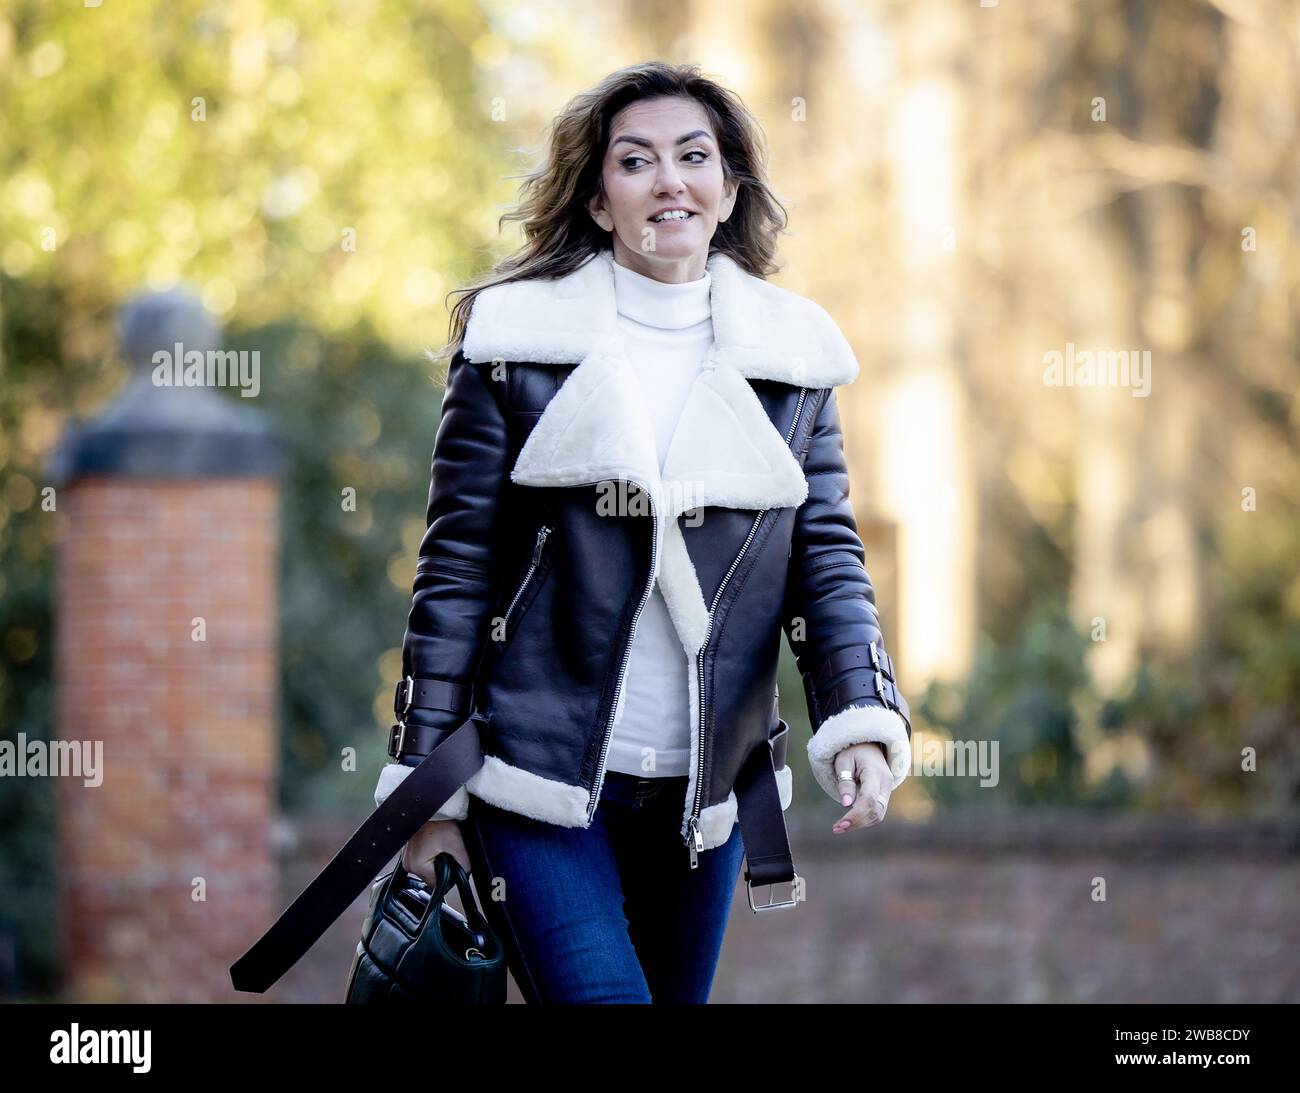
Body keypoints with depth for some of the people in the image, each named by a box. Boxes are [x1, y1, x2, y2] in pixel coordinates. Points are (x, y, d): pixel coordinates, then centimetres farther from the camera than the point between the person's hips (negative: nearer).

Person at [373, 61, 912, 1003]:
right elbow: (456, 568, -1)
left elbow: (827, 554, 6)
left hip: (706, 788, 4)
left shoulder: (791, 357, 7)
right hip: (539, 782, -4)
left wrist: (863, 724, -12)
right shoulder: (517, 342, -2)